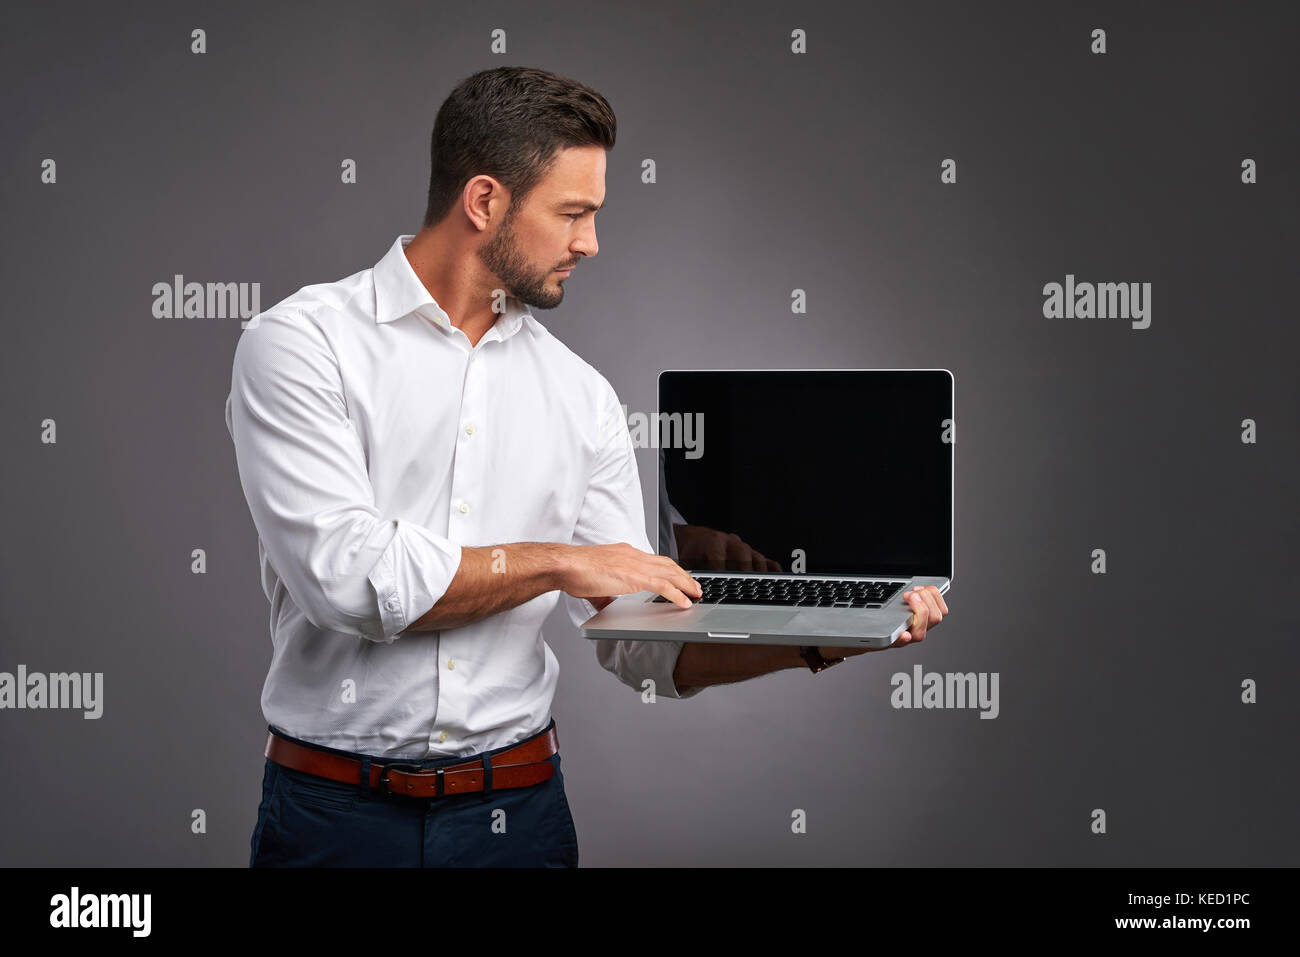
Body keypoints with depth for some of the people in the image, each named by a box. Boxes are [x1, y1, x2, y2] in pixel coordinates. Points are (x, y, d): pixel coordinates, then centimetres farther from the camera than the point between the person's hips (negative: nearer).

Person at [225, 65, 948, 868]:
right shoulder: (299, 344, -7)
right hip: (336, 808, -3)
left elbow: (643, 642, 6)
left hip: (521, 809, 4)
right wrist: (557, 562, -11)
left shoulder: (581, 395, 6)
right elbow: (346, 574, -19)